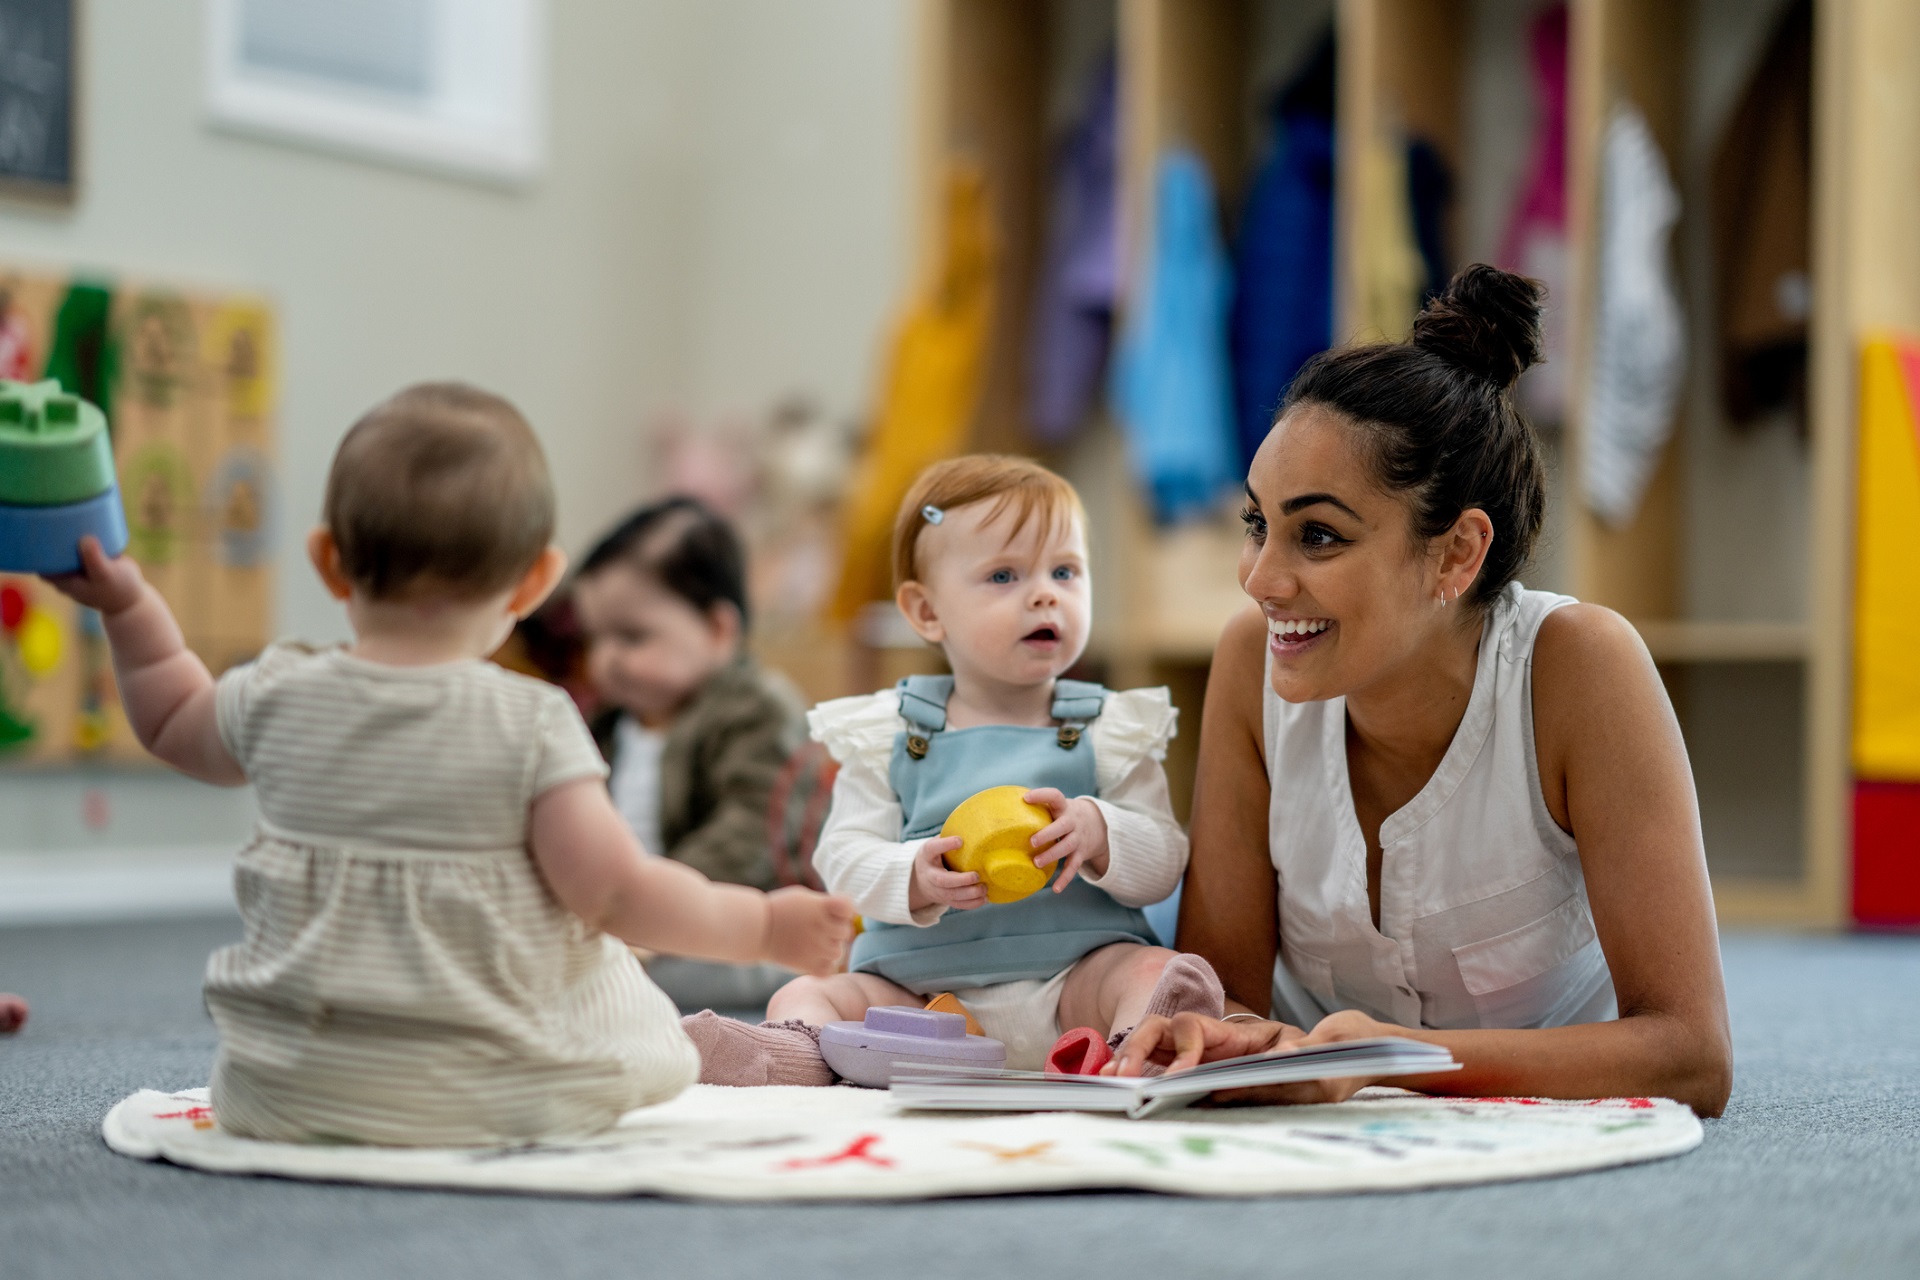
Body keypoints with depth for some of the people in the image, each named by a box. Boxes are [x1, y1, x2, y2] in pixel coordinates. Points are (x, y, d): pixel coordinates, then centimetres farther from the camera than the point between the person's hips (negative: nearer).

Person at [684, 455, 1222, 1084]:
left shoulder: (1113, 731, 10)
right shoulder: (886, 734, 10)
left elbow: (1165, 865, 4)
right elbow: (844, 855, 2)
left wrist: (1097, 833, -18)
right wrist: (914, 879, -21)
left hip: (1073, 972, -1)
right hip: (920, 980, 1)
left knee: (1160, 972, -29)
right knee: (808, 993, -18)